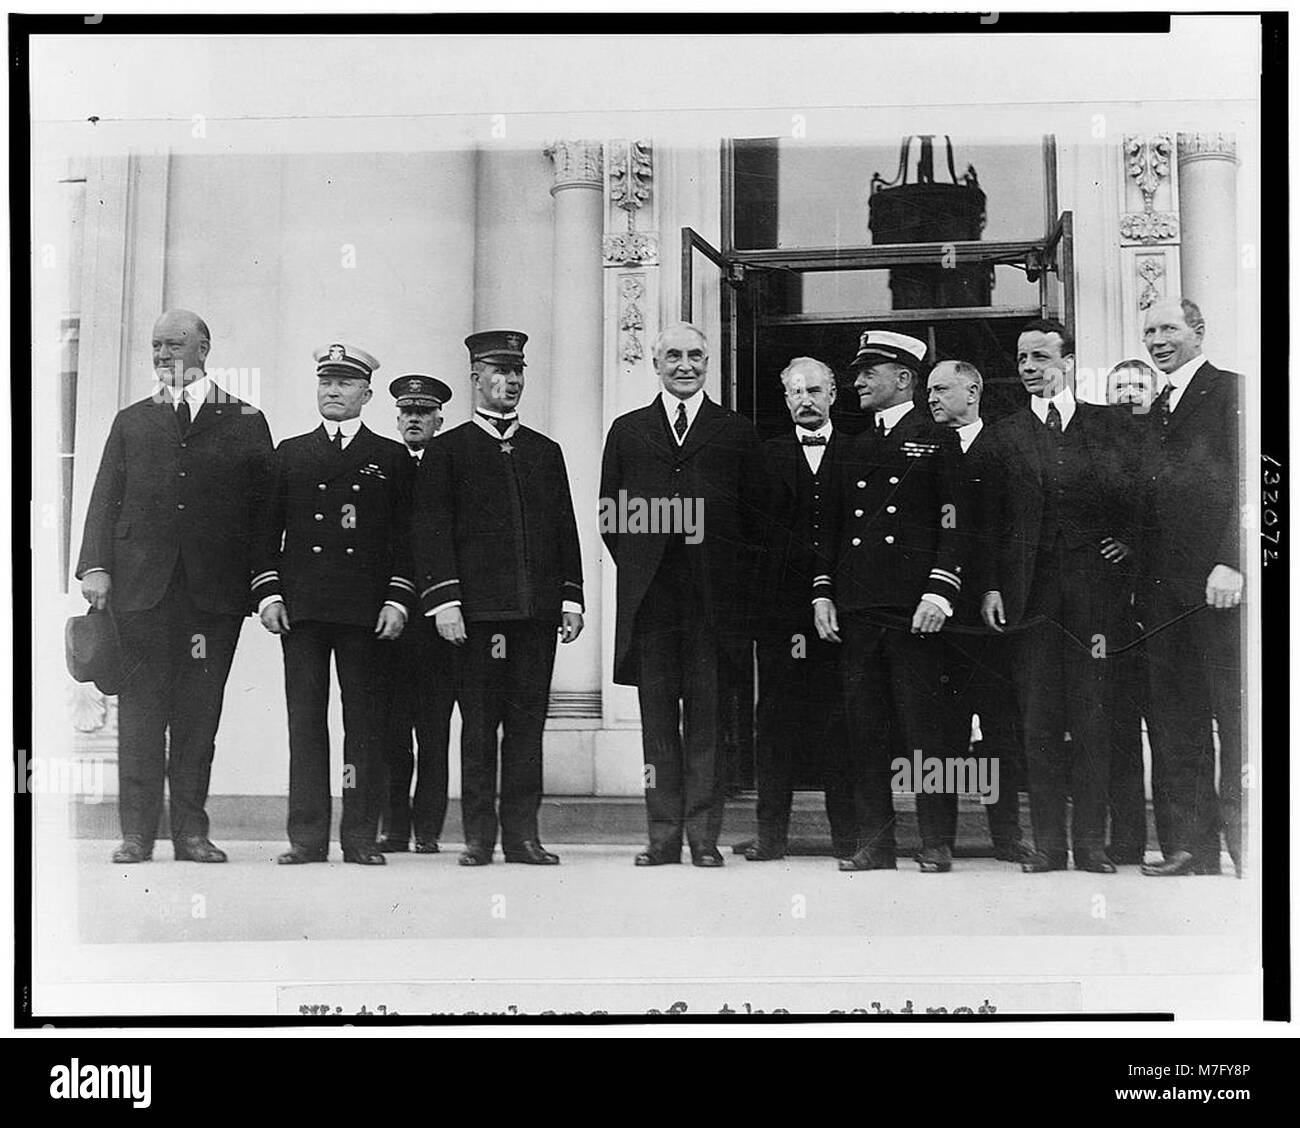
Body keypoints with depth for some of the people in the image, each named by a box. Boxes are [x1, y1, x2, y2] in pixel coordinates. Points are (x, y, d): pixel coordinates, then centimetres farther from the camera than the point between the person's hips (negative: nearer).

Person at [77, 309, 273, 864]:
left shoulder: (245, 422, 11)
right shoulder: (131, 422, 17)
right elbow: (105, 498, 11)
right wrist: (96, 566, -3)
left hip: (216, 589, -1)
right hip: (141, 584, 1)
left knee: (199, 714, 2)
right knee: (141, 710, -1)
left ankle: (190, 832, 8)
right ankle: (137, 833, 3)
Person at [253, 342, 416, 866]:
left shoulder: (391, 458, 11)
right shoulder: (290, 454, 15)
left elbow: (405, 535, 7)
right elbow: (268, 529, 13)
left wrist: (397, 600, -4)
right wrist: (268, 592, 2)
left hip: (367, 609, -1)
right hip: (301, 607, 1)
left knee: (365, 722, -1)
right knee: (305, 721, 0)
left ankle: (360, 836, 4)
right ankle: (307, 837, 4)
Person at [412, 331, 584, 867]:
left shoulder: (545, 451, 18)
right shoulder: (447, 451, 6)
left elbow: (566, 529, 18)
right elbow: (430, 529, -1)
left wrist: (571, 597, 9)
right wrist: (443, 600, -10)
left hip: (538, 609, 3)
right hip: (478, 610, -3)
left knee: (528, 723, 3)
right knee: (479, 726, -1)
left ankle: (522, 834, 7)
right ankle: (478, 837, 5)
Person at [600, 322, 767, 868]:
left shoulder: (737, 432, 10)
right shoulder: (627, 431, 14)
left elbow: (754, 515, 8)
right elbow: (610, 515, 14)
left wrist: (732, 577, 1)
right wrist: (636, 568, 6)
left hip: (714, 598, -1)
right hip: (649, 598, 1)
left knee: (707, 719, 0)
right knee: (657, 719, 3)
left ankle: (704, 837, 5)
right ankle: (663, 836, 8)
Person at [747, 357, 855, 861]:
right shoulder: (766, 455, 11)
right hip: (779, 608, 1)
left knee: (839, 719, 0)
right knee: (775, 717, 2)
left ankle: (846, 833, 7)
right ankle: (771, 832, 7)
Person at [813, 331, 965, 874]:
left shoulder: (938, 441, 3)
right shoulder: (852, 450, 20)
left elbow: (954, 525, -3)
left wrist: (939, 594, -12)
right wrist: (823, 594, 11)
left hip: (913, 606, -5)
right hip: (856, 606, 5)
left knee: (922, 725, -4)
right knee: (864, 728, 4)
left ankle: (936, 844, 2)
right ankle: (874, 843, 10)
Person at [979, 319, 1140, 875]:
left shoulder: (1111, 424, 10)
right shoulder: (1005, 435, 11)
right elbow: (992, 518, 6)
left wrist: (1128, 540, -2)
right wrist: (991, 587, -1)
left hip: (1095, 586, -1)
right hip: (1031, 593, 1)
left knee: (1092, 716, -1)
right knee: (1040, 720, 1)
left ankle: (1091, 841, 5)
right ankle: (1047, 841, 6)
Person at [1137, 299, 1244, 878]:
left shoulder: (1231, 392, -2)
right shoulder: (1156, 409, 22)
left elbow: (1246, 480, -10)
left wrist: (1231, 562, -18)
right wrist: (1136, 557, 7)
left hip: (1217, 579, -8)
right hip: (1164, 587, 8)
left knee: (1235, 716, -3)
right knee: (1173, 725, 7)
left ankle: (1245, 842, 3)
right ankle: (1189, 845, 12)